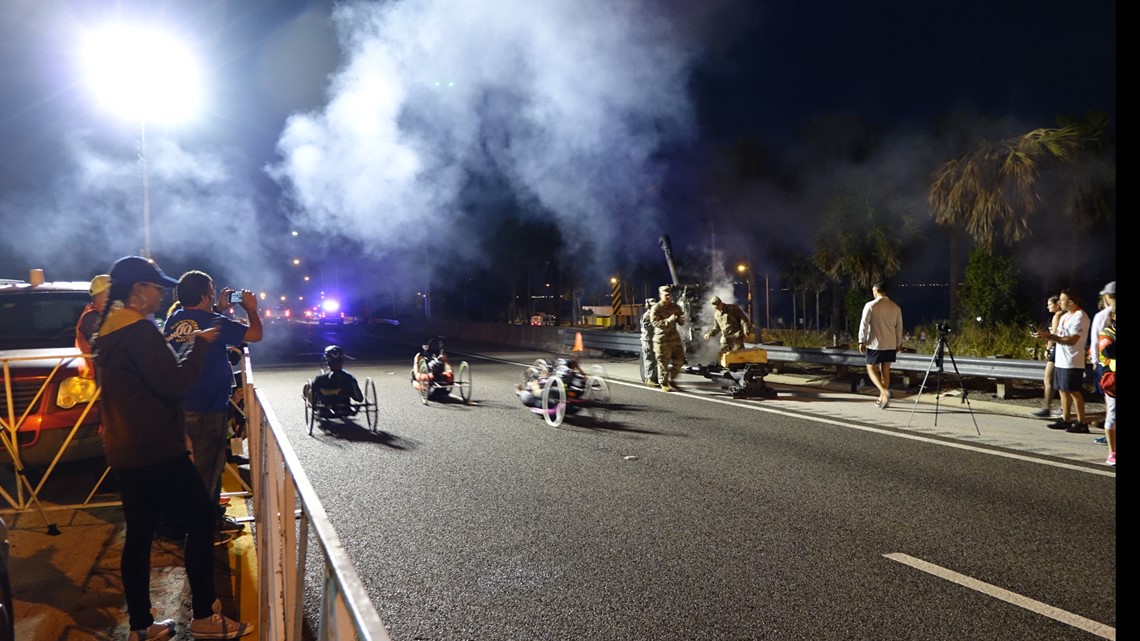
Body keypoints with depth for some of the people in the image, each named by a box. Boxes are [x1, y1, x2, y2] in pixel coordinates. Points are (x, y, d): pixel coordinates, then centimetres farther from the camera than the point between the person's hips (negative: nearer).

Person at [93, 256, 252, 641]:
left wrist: (185, 347, 12)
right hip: (155, 451, -10)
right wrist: (199, 344, -8)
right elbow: (175, 384, -19)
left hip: (125, 451, 10)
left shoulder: (111, 332, 13)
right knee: (201, 520, 0)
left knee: (139, 533, 13)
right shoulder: (140, 331, -18)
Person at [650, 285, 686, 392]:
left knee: (679, 360, 9)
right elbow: (655, 323, -18)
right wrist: (669, 320, -28)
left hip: (675, 337, 6)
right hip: (662, 339, -5)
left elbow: (681, 323, 14)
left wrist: (681, 319, -10)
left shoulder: (675, 307, 10)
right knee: (663, 363, -2)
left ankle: (671, 379, 27)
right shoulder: (656, 309, -6)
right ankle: (664, 384, 8)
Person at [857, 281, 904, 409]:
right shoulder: (896, 307, 5)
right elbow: (899, 327, 10)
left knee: (871, 368, 5)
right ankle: (883, 398, 15)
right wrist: (898, 343, 18)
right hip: (891, 345, 5)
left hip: (875, 344, -5)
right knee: (885, 370, 11)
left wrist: (862, 341, -6)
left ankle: (884, 391, -17)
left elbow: (864, 324, -11)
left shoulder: (870, 305, -9)